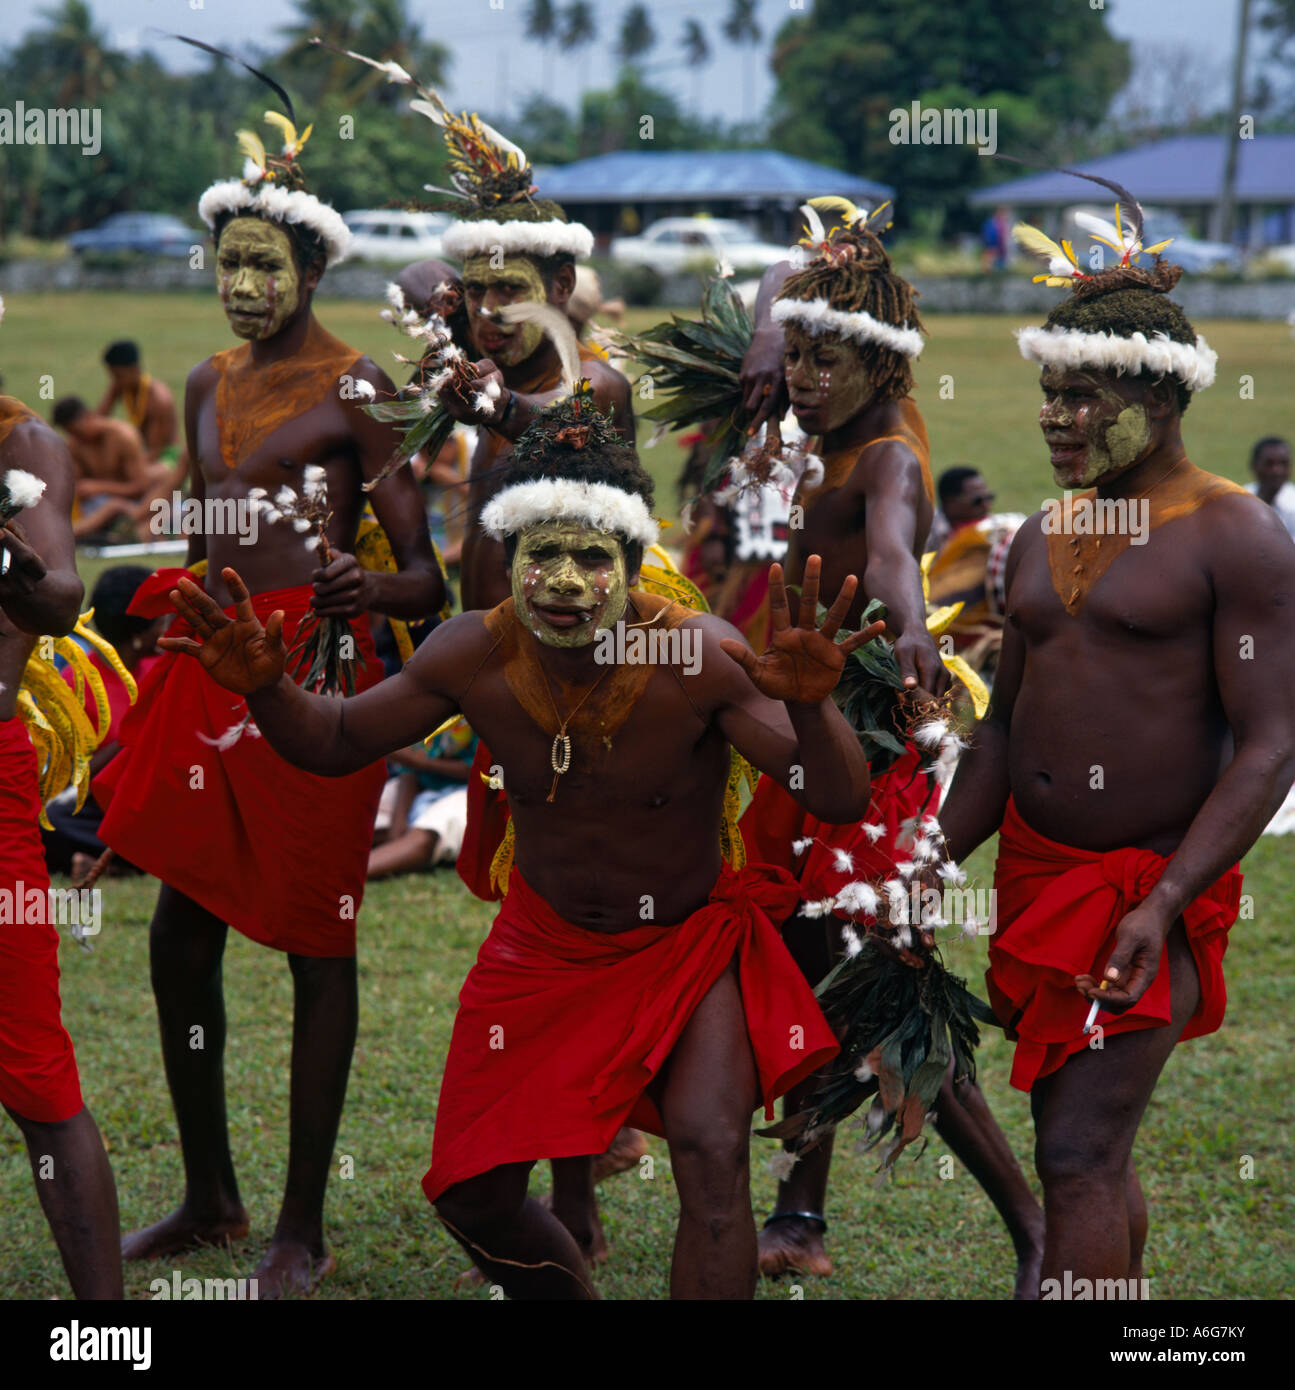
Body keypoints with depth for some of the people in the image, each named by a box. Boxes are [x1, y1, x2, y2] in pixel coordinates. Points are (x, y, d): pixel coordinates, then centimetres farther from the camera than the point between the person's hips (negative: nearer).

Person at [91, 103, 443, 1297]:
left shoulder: (356, 390, -6)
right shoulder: (208, 385, 15)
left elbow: (425, 577, -9)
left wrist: (360, 586, -31)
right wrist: (157, 697, 22)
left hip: (315, 673, -7)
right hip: (215, 673, 7)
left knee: (315, 942, -1)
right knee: (180, 937, 8)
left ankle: (305, 1232, 6)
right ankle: (211, 1198, 24)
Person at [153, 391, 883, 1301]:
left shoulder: (699, 658, -27)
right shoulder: (476, 656, -17)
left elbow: (842, 802, -31)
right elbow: (336, 745, -1)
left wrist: (810, 708, -52)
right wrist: (267, 690, -22)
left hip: (687, 943, -3)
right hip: (545, 942, 3)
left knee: (711, 1154, -26)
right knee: (472, 1194, 5)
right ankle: (573, 1300, 36)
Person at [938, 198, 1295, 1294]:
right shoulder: (1042, 537, 11)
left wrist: (1162, 906, -24)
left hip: (1156, 884, -7)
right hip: (1037, 871, 7)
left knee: (1079, 1155, -13)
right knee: (1092, 1146, 13)